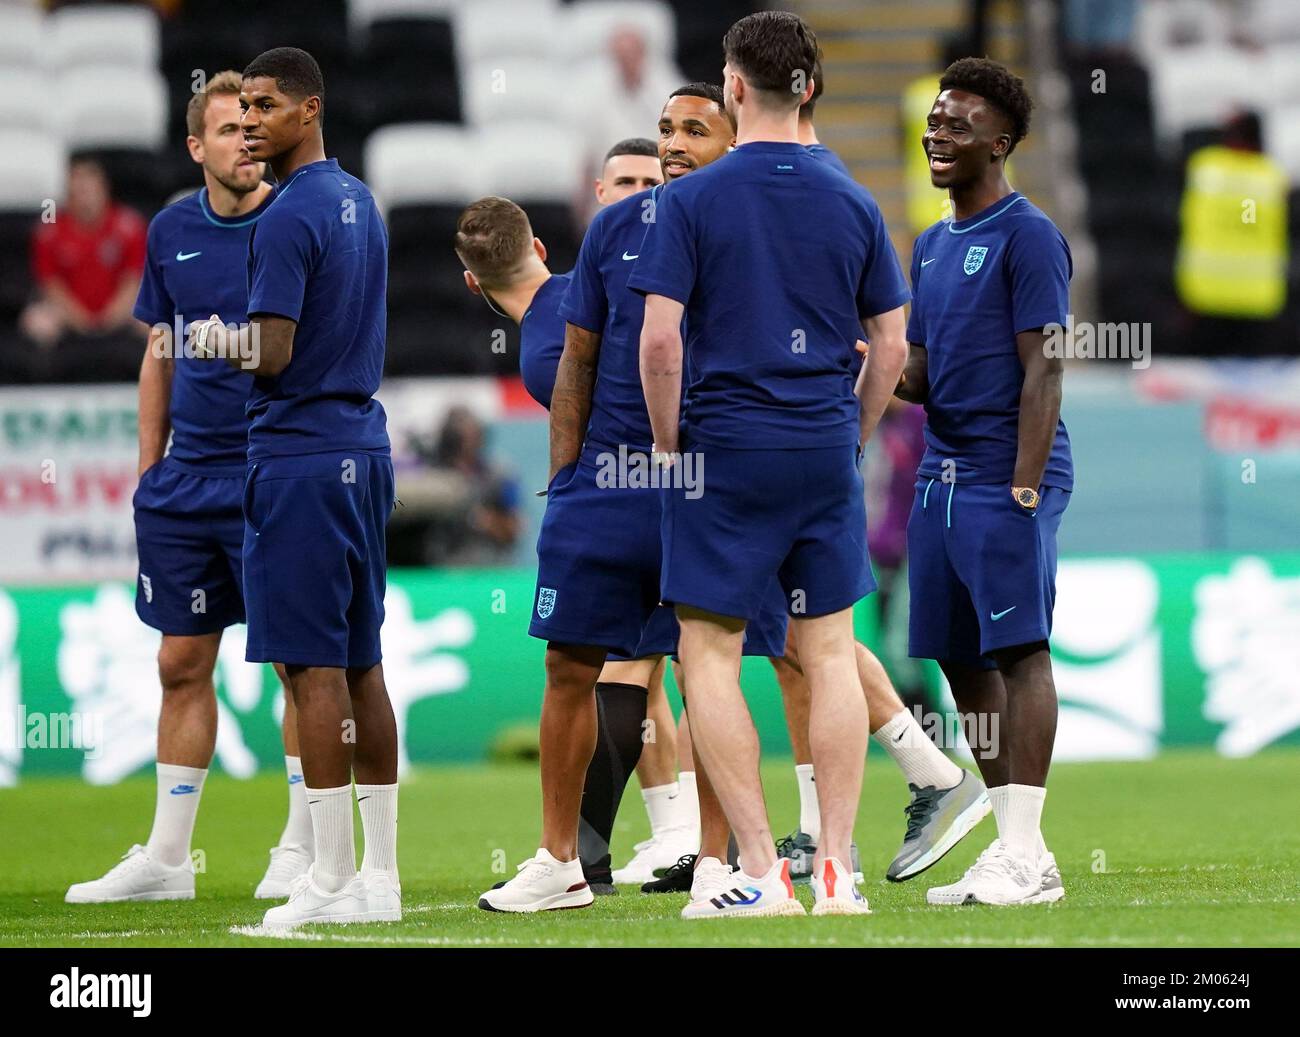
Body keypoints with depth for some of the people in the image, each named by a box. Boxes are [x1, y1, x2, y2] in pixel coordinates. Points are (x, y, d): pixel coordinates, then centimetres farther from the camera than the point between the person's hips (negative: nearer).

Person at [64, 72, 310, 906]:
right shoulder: (172, 232, 9)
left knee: (303, 662, -2)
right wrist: (149, 470, 14)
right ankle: (166, 859, 15)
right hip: (184, 483, 5)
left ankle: (303, 850, 7)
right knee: (182, 664, 9)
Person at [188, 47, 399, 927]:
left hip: (299, 458, -9)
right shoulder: (362, 204, 15)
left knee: (314, 666, -8)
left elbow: (271, 357, -18)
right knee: (362, 664, 10)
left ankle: (332, 880, -8)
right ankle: (381, 876, 11)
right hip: (364, 448, 9)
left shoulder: (288, 218, -14)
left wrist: (221, 341, 0)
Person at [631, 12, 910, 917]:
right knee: (830, 654, 8)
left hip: (725, 450, -4)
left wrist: (669, 445, 1)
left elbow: (659, 342, -12)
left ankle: (762, 871, -4)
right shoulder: (853, 205, 5)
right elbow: (892, 349, 6)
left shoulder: (692, 201, -6)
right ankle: (836, 868, 5)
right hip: (826, 453, 4)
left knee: (709, 657, 2)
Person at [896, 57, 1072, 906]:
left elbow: (1044, 369, -12)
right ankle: (1019, 854, 10)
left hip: (1006, 479, -9)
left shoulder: (1028, 236, -6)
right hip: (942, 476, 9)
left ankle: (1022, 854, -12)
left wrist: (1024, 488, -18)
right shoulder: (932, 245, 19)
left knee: (1018, 650, -10)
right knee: (962, 661, 6)